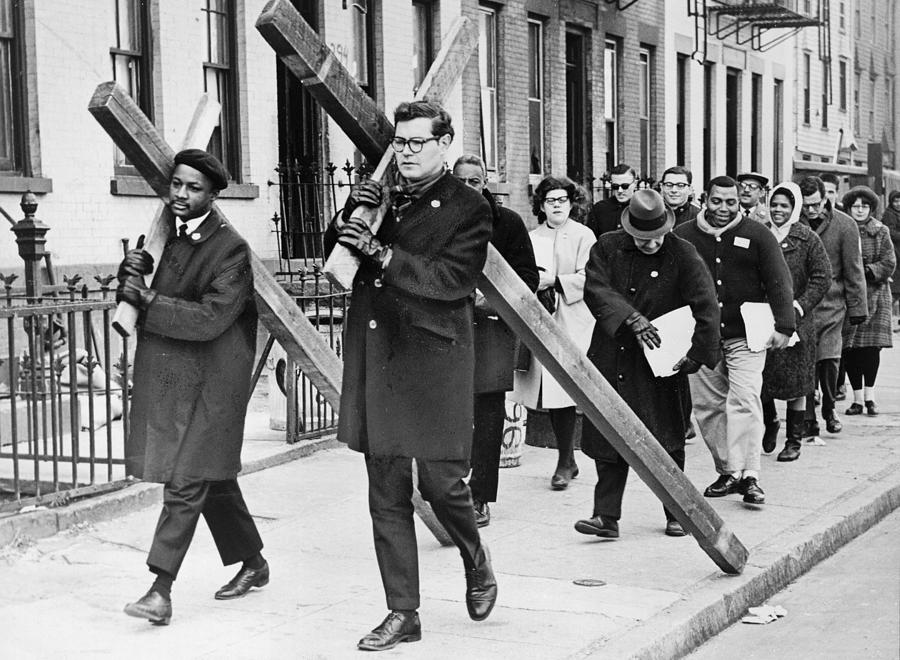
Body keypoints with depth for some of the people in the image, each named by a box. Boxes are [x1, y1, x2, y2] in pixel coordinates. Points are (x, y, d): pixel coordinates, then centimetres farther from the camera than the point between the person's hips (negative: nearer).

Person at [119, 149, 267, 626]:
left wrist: (148, 299, -17)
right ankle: (253, 563, 31)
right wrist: (131, 274, -6)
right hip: (165, 378, 7)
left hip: (208, 384, -7)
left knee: (186, 482, -10)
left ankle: (161, 588, -9)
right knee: (213, 478, 17)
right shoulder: (165, 234, 9)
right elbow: (132, 301, 16)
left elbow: (209, 318, -20)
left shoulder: (231, 250, -12)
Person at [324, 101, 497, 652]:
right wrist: (351, 215, -1)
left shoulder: (468, 208, -1)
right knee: (387, 494, 6)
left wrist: (382, 253, -20)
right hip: (377, 360, 5)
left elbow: (452, 278, -14)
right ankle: (402, 614, 14)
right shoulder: (383, 199, 14)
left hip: (434, 360, -5)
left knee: (441, 481, -1)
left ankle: (478, 566, 31)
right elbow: (336, 255, 17)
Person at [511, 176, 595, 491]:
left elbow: (588, 279, -8)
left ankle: (564, 462, -2)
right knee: (550, 393, 5)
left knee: (565, 391, -11)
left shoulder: (583, 236, 1)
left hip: (572, 323, -5)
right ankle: (568, 460, 16)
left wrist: (554, 280, -15)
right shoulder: (531, 238, 16)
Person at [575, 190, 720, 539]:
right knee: (608, 441, 2)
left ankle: (677, 514, 18)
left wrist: (697, 354, -13)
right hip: (610, 361, 2)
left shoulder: (682, 254, -6)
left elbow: (707, 306, -10)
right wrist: (632, 320, -20)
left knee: (667, 442, 3)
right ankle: (606, 517, 8)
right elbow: (595, 291, -9)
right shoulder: (607, 248, 2)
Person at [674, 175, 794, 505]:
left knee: (744, 401, -14)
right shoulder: (683, 237, 4)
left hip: (745, 336, -3)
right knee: (707, 407, 6)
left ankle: (749, 475, -12)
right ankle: (727, 471, 18)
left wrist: (784, 326, -7)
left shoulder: (757, 235, 1)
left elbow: (779, 283, 0)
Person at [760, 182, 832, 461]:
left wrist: (799, 305, -13)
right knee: (759, 380, 3)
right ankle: (770, 422, 31)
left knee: (795, 385, 2)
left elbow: (822, 277, -4)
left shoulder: (808, 239, -1)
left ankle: (794, 441, 12)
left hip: (795, 321, -2)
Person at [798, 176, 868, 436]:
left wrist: (857, 307, 3)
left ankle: (829, 410, 16)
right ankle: (808, 420, 8)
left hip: (831, 305, 0)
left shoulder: (844, 225, -1)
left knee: (829, 360, -9)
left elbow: (853, 270, 3)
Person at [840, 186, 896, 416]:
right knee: (849, 348, -1)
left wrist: (865, 270, -12)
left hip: (874, 295, 0)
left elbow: (889, 264, 0)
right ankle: (857, 398, 8)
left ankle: (869, 396, 3)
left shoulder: (881, 232, 6)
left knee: (871, 345, -6)